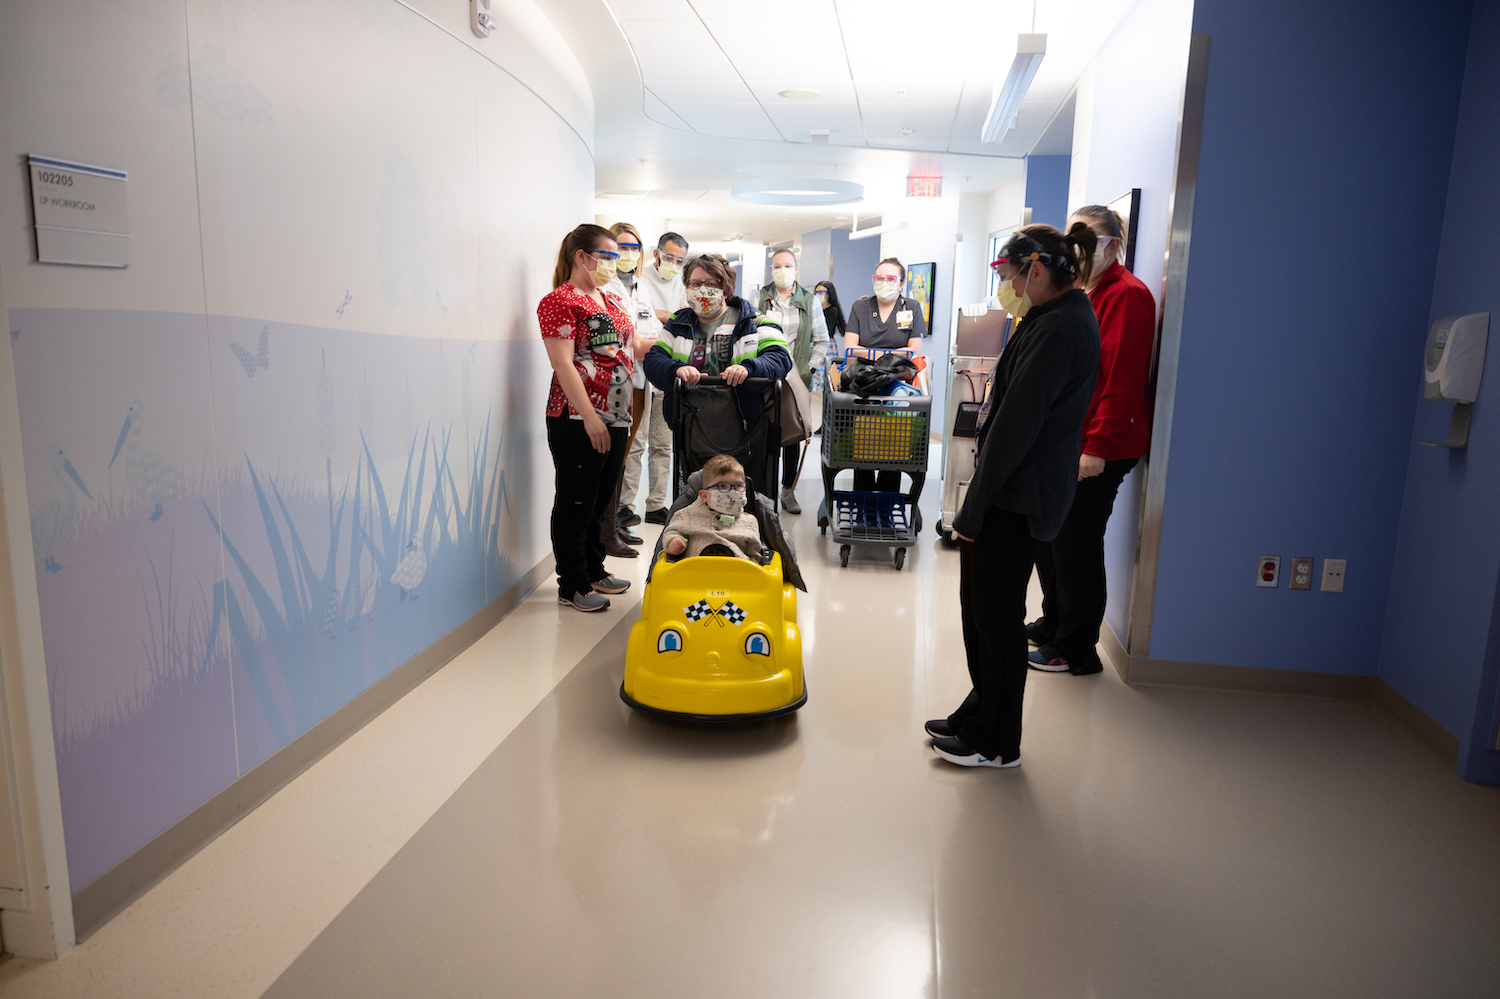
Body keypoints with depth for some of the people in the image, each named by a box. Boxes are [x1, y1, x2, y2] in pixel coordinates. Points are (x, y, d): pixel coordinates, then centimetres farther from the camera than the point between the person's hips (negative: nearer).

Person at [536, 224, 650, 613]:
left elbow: (633, 348, 23)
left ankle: (594, 570, 29)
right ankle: (572, 584, 11)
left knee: (601, 498, 15)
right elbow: (563, 364, -16)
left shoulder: (614, 302, 18)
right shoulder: (560, 300, -8)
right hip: (577, 419, -8)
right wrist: (589, 416, -22)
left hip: (614, 417, 8)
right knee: (576, 501, 0)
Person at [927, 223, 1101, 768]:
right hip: (1014, 493, 10)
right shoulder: (1062, 319, 15)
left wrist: (974, 507, -18)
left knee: (997, 617, 3)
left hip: (1015, 499, -10)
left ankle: (996, 743, 19)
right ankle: (979, 715, 36)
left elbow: (1016, 426, -22)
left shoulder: (1058, 329, -18)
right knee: (981, 609, 19)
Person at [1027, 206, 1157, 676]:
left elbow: (1122, 378, -19)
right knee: (1047, 534, 16)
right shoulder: (1086, 292, 17)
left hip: (1099, 447, -9)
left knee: (1076, 542, -1)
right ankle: (1053, 625, 33)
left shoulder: (1127, 294, -11)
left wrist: (1098, 447, -23)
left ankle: (1076, 650, 13)